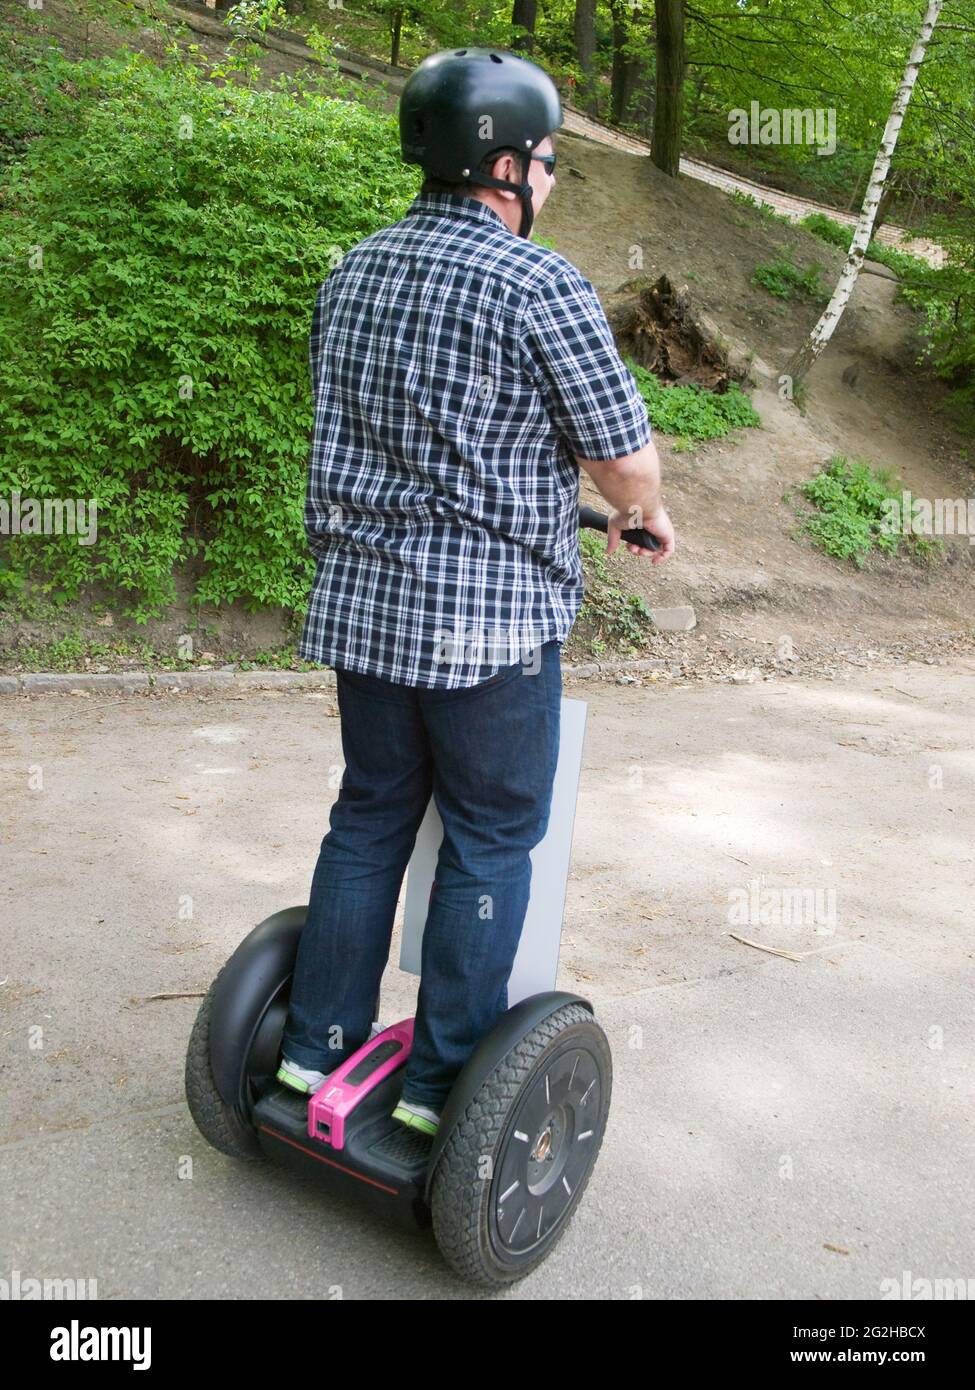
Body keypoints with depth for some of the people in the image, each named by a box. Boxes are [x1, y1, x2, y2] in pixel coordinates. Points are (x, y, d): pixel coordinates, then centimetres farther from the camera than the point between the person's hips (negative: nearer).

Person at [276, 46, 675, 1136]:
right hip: (489, 618, -7)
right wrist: (646, 517, 13)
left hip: (359, 600, 7)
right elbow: (624, 455, -9)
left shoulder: (351, 274, 10)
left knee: (370, 815, 17)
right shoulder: (540, 285, -13)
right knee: (488, 841, 7)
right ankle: (444, 1083, 18)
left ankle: (318, 1043, 27)